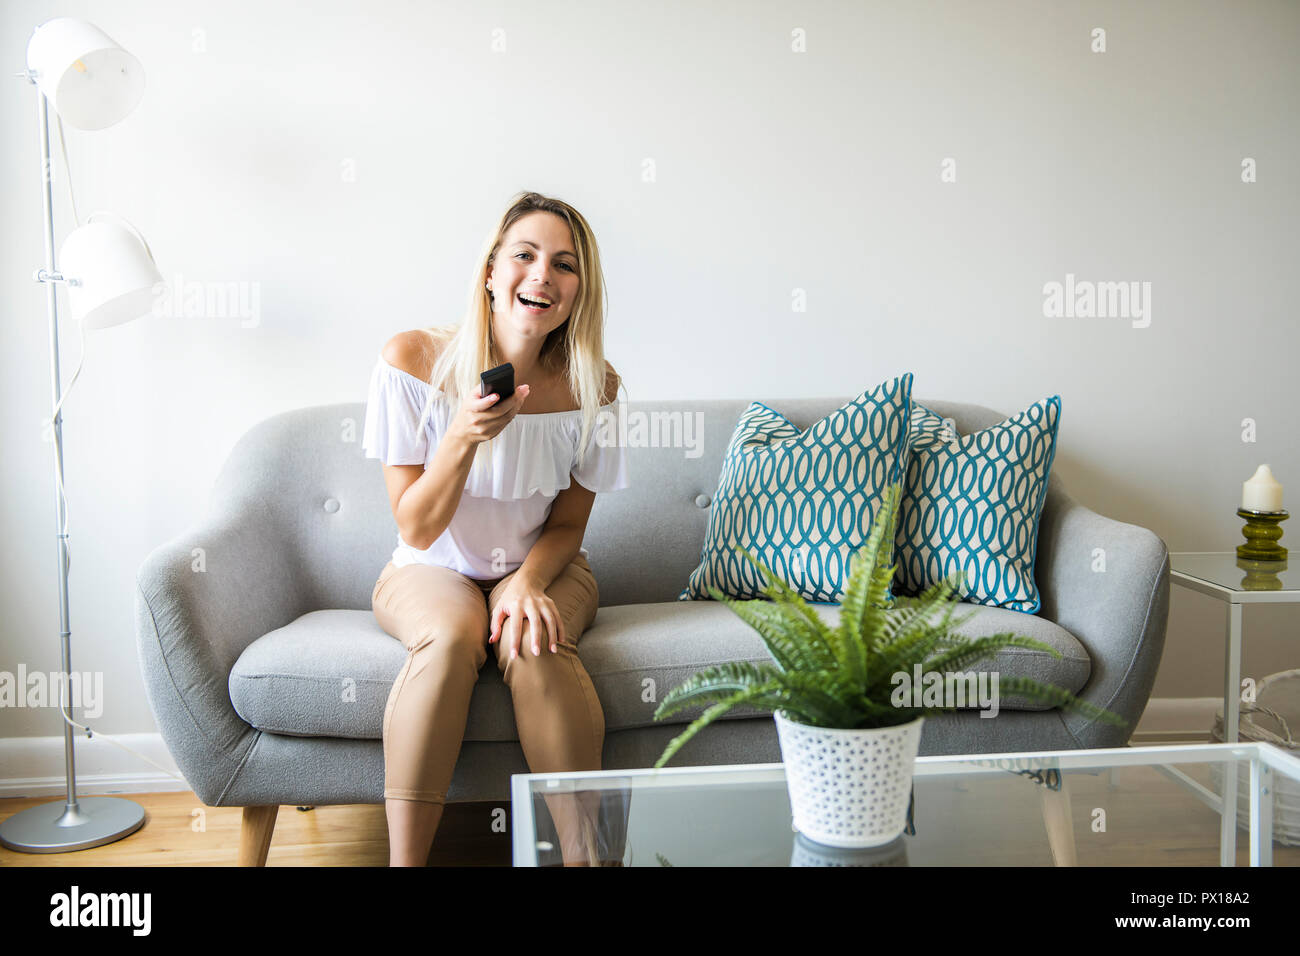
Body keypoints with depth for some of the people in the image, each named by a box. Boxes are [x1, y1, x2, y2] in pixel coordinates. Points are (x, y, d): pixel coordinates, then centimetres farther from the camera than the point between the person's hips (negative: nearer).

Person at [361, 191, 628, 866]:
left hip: (541, 567, 1)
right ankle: (404, 859, -25)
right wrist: (463, 439, -32)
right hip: (431, 572, -1)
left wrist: (527, 581, -21)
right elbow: (418, 530, -15)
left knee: (534, 643, -32)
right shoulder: (412, 361, -16)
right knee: (451, 635, -34)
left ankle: (582, 852, -22)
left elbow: (567, 524, 0)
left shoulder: (589, 386, -10)